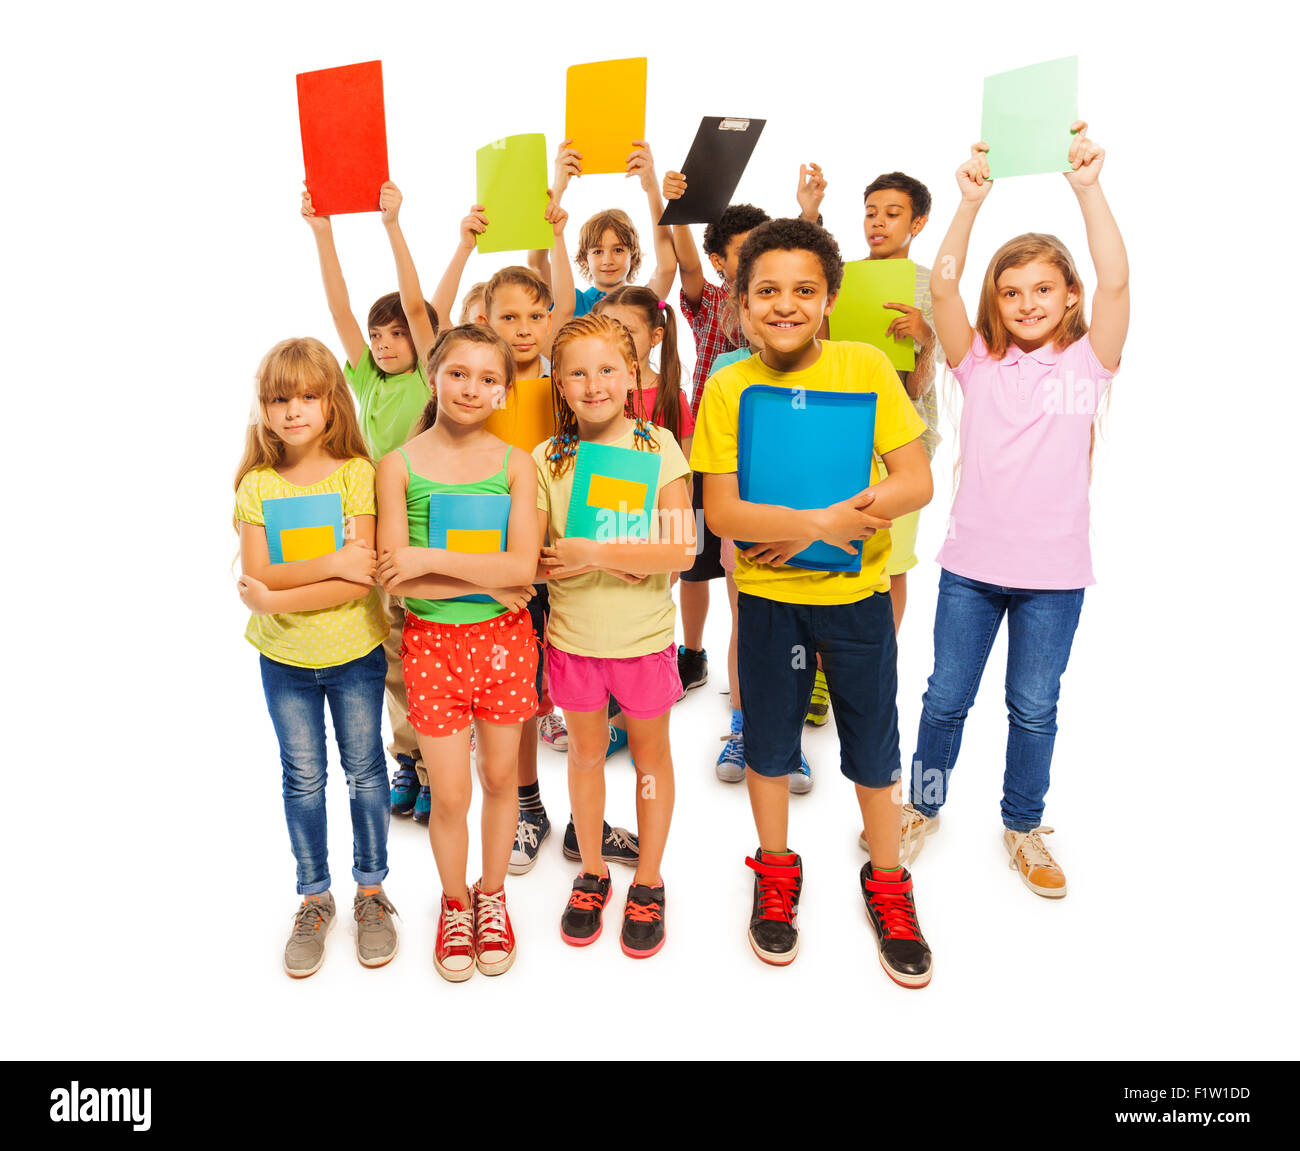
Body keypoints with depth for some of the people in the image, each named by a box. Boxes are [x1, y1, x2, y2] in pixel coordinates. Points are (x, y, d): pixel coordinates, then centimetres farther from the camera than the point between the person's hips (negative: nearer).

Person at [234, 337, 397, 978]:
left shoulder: (356, 474, -11)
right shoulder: (257, 483, -4)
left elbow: (362, 580, -18)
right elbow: (257, 576, -14)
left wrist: (277, 599, -21)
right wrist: (330, 564, -24)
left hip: (354, 651, -2)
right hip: (283, 658, 2)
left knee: (364, 771, 12)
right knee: (303, 779, 13)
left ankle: (371, 891, 30)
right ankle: (313, 899, 31)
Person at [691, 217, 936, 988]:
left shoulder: (866, 367, -8)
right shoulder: (729, 387, -7)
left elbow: (916, 484, -12)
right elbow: (722, 513, -12)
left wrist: (801, 530, -19)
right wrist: (822, 521, -22)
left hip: (857, 591, 0)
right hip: (768, 595, 0)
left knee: (874, 747, 12)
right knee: (770, 745, 15)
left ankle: (887, 887, 36)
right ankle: (776, 875, 39)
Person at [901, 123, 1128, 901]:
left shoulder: (1087, 360, 0)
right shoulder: (979, 362, 1)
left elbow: (1115, 283, -14)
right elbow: (944, 286, -11)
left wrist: (1088, 187, -20)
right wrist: (971, 202, -19)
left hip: (1054, 570, 0)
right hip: (971, 562, 1)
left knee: (1034, 707, 11)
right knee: (947, 697, 11)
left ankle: (1023, 827, 32)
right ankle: (924, 807, 33)